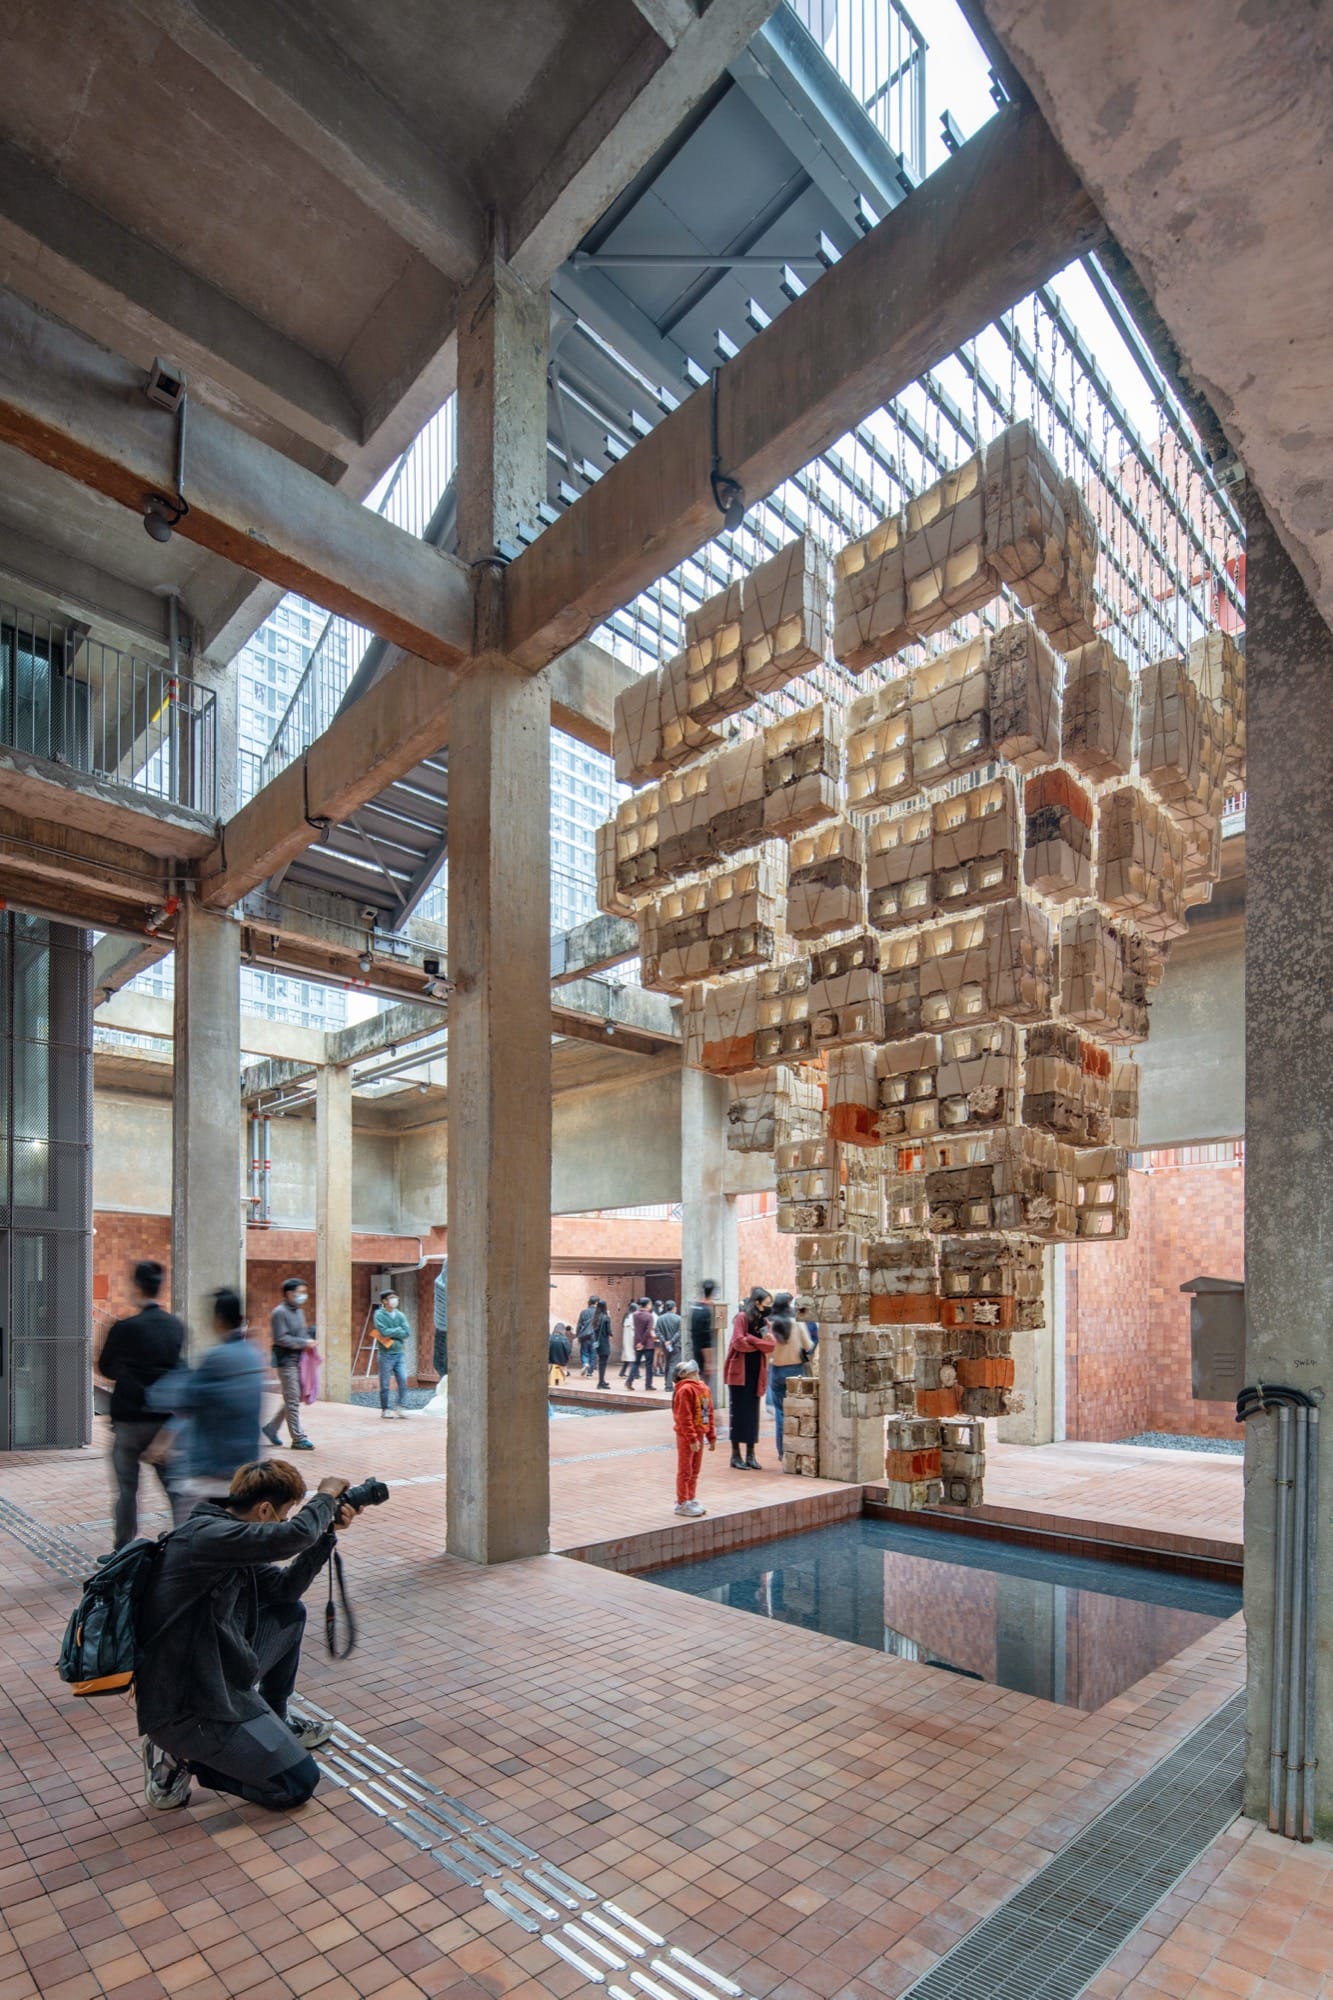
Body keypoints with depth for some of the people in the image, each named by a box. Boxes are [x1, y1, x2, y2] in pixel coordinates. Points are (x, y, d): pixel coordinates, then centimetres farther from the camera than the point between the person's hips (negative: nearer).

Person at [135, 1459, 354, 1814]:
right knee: (299, 1783, -7)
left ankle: (275, 1726, 29)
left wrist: (328, 1530, 6)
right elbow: (294, 1536, -37)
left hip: (217, 1679, 10)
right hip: (183, 1711, -10)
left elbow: (285, 1588, 14)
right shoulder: (207, 1536, -25)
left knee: (291, 1614, 18)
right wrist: (326, 1497, -17)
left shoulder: (228, 1538, 7)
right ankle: (180, 1757, 1)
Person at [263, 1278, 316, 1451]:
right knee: (292, 1401, -3)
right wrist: (304, 1342, -17)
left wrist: (310, 1334, 3)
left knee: (294, 1399, 14)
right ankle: (298, 1439, 2)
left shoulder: (299, 1311, 14)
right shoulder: (279, 1313, -13)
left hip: (298, 1360, 9)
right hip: (286, 1361, -9)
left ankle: (272, 1428, 28)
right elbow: (281, 1338, -19)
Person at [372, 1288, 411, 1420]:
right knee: (385, 1384, 3)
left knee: (403, 1380, -6)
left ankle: (402, 1407, 2)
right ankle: (385, 1409, 15)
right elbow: (384, 1332, -19)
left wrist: (391, 1333, -9)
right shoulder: (379, 1315, -5)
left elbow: (407, 1333, -3)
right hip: (385, 1354, -3)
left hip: (399, 1353, 3)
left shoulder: (400, 1315, 7)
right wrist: (398, 1330, -8)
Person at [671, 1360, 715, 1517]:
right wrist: (692, 1439, -21)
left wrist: (711, 1436, 12)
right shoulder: (685, 1389, -18)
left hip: (699, 1435, 8)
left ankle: (691, 1500, 28)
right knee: (685, 1470, 3)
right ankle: (682, 1503, 14)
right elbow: (684, 1417, -21)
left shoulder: (704, 1387, 8)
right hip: (686, 1436, -8)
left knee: (694, 1471, 17)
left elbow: (709, 1413, 13)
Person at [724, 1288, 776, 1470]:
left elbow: (771, 1345, 1)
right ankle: (735, 1455, 6)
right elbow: (739, 1342, -19)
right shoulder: (742, 1317, -9)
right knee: (739, 1413, -1)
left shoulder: (764, 1321, 11)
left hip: (756, 1372, 6)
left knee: (753, 1413, 7)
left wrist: (751, 1339, -15)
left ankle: (750, 1455, 13)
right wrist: (760, 1344, -6)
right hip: (740, 1371, -6)